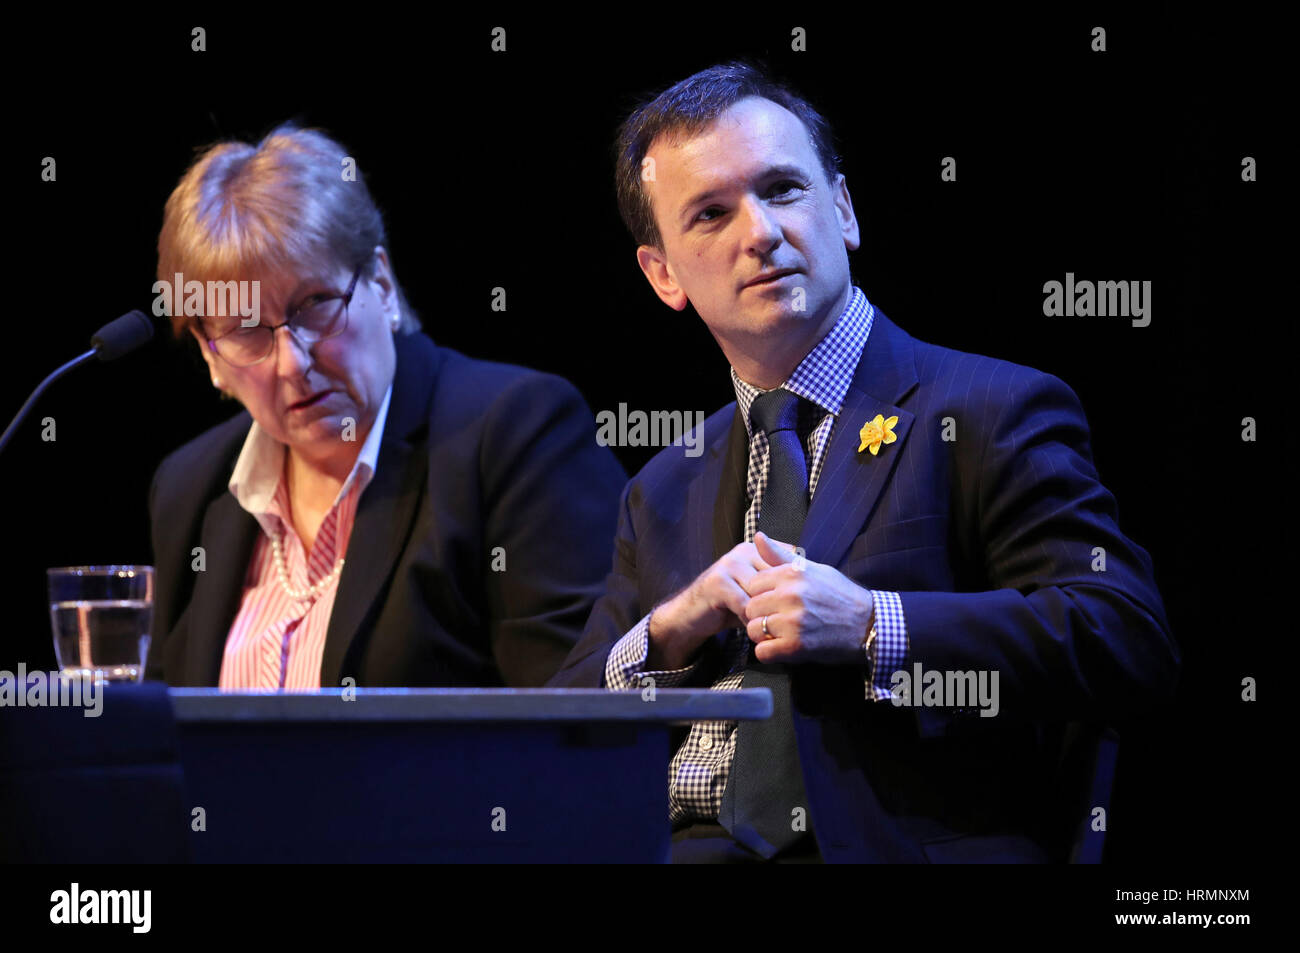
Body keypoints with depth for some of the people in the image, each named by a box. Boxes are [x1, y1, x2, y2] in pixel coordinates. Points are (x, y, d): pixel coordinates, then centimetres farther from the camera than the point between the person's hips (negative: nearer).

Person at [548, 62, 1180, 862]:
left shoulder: (992, 414, 6)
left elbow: (1129, 644, -7)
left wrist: (870, 626, -14)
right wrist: (670, 633, -2)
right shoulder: (664, 495, 25)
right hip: (683, 849, 5)